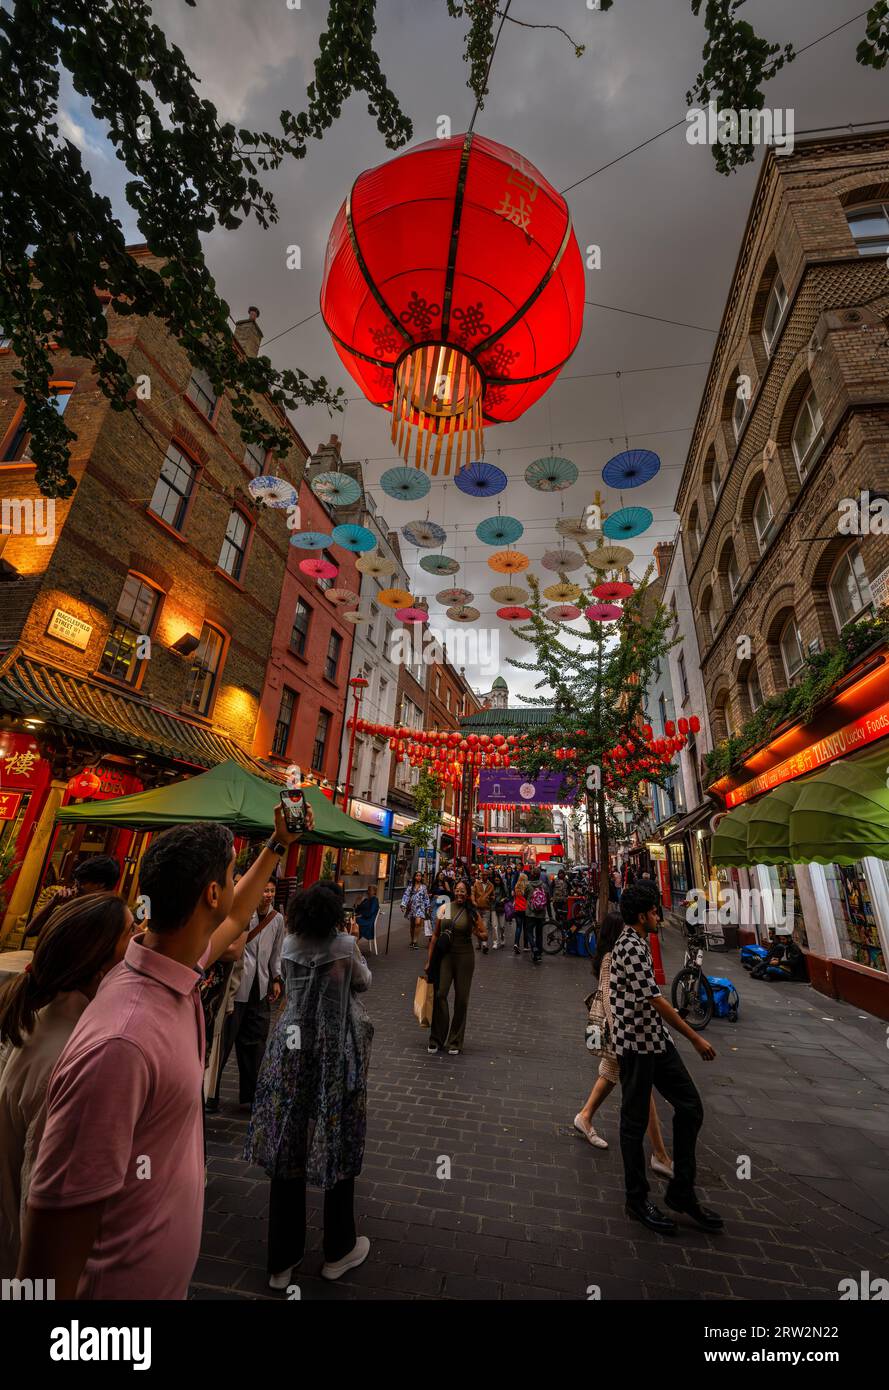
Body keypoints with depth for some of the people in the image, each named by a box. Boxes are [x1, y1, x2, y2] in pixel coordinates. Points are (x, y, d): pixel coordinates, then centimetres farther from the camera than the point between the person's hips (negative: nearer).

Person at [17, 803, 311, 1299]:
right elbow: (59, 1216, -29)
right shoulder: (122, 1044, -37)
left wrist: (279, 844, 11)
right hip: (132, 1282, -7)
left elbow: (236, 918, 7)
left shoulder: (177, 965, -12)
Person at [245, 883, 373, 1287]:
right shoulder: (345, 945, -17)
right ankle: (338, 1252, 34)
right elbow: (363, 982, -1)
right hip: (335, 1052, -3)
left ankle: (282, 1260, 31)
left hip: (291, 1049, 4)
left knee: (286, 1149, 16)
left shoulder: (289, 944, -5)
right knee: (337, 1149, 15)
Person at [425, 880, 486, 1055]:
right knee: (440, 995, -5)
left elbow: (484, 935, 5)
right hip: (444, 955, 1)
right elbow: (435, 935, 4)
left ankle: (455, 1042, 23)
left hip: (464, 956, 0)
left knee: (461, 999, 7)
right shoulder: (444, 908, -2)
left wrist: (477, 933, -19)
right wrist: (429, 960, 5)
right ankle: (436, 1039, 14)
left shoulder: (472, 912, -4)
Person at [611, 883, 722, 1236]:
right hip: (636, 1044, -9)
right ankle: (637, 1200, 25)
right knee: (635, 1121, 7)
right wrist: (695, 1038, -14)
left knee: (690, 1106, 12)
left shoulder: (633, 943, 9)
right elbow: (656, 1000, -23)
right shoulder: (631, 948, -24)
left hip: (656, 1039, 9)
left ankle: (681, 1190, 27)